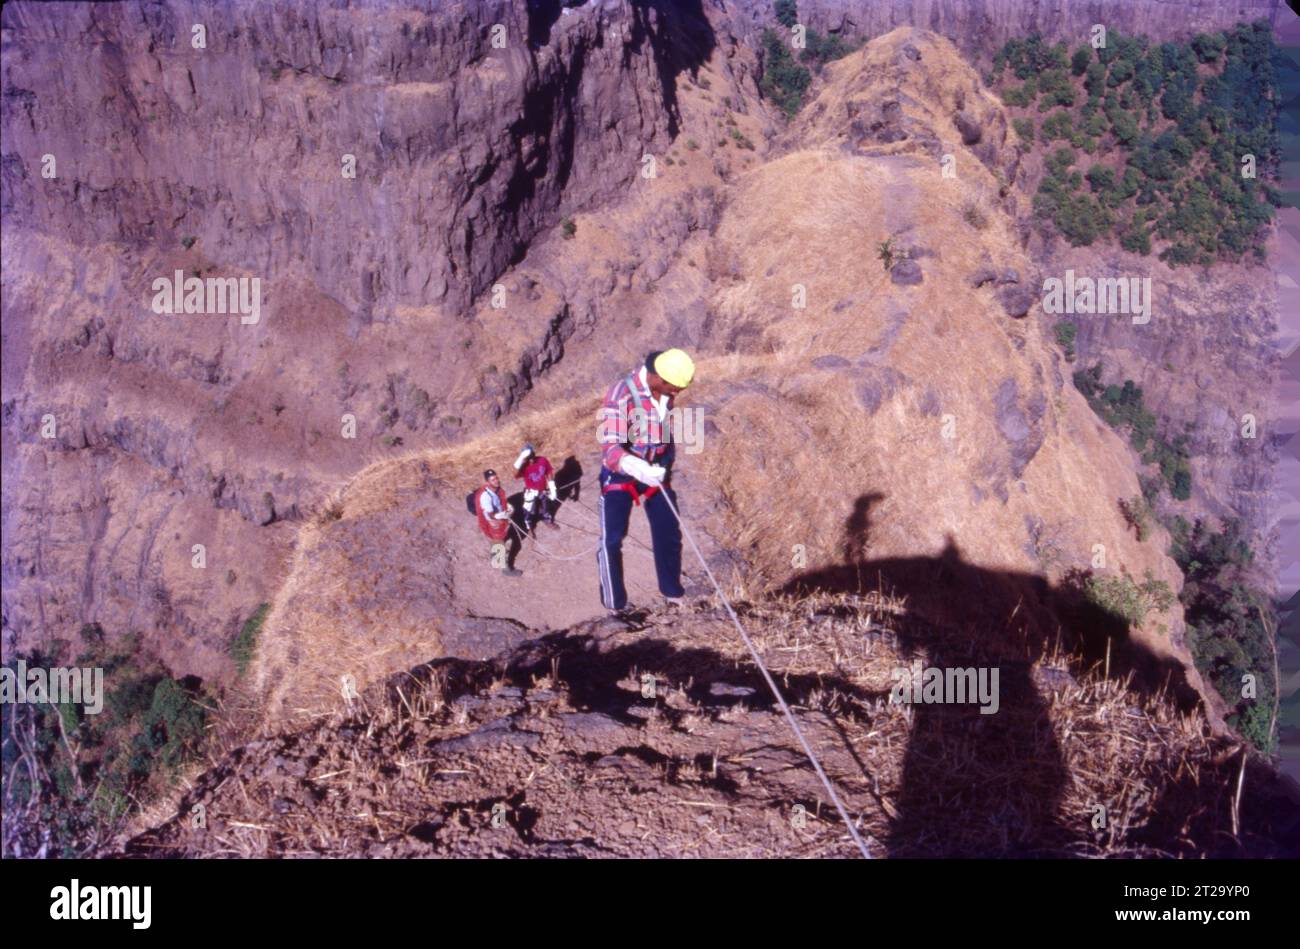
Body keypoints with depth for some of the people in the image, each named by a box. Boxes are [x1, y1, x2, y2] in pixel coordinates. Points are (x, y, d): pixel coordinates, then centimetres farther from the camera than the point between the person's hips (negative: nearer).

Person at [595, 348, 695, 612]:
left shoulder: (665, 394, -6)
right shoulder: (621, 395, -29)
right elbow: (610, 447, -34)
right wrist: (639, 470, -51)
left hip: (656, 470, 6)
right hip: (620, 473, -6)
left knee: (669, 533, 11)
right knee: (612, 540, -7)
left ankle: (672, 591, 31)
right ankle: (615, 605, 5)